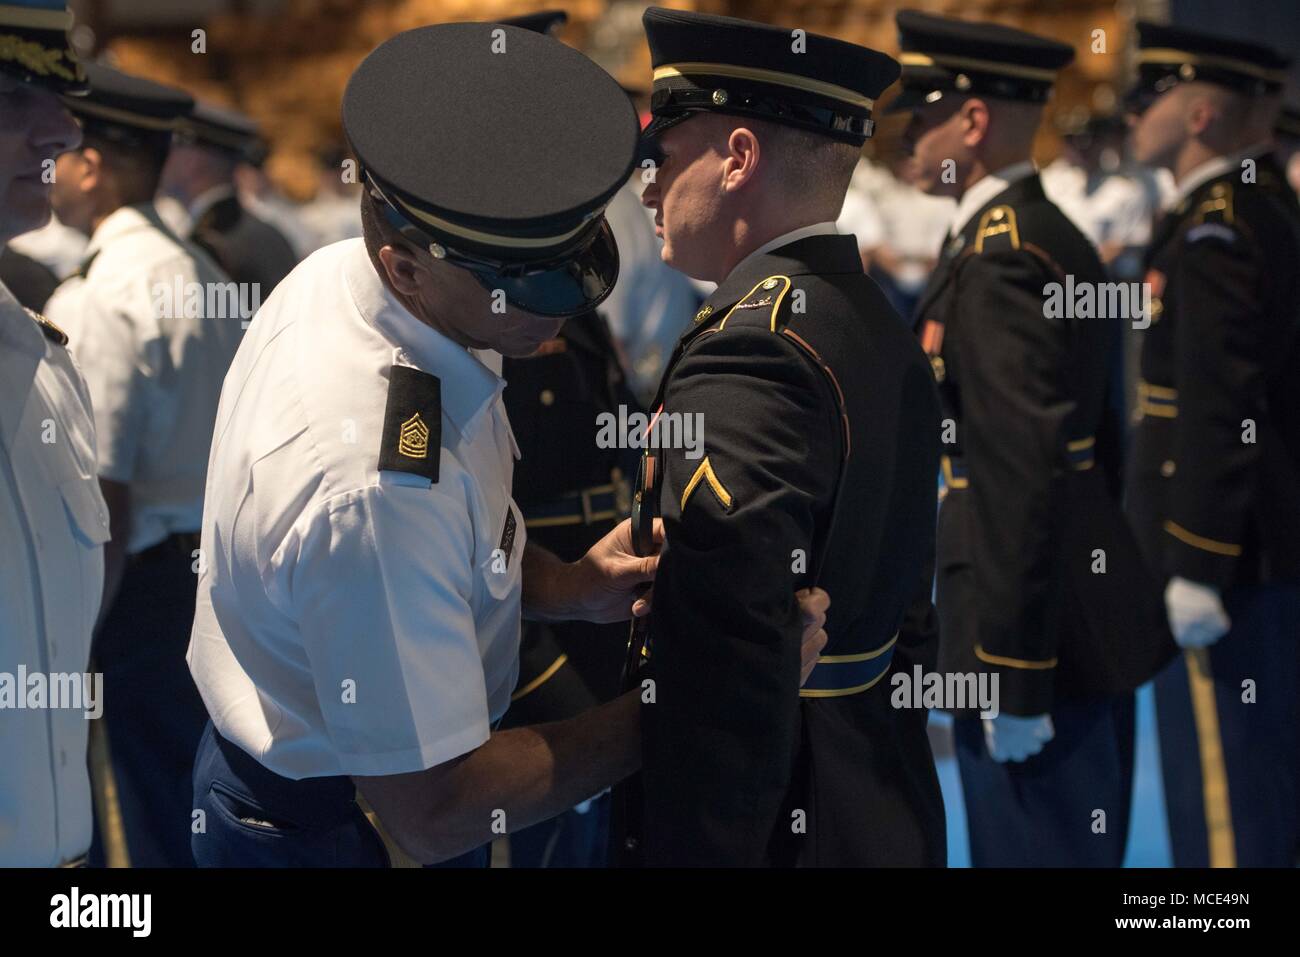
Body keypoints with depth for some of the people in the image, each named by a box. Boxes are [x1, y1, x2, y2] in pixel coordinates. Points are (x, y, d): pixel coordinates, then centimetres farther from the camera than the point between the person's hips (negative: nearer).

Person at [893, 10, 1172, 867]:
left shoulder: (1000, 259, -18)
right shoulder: (1053, 236, 14)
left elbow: (1023, 474, -24)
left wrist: (1014, 678, -22)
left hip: (1037, 635, -10)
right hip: (1089, 624, 10)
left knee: (1033, 845, -2)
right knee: (1081, 845, 18)